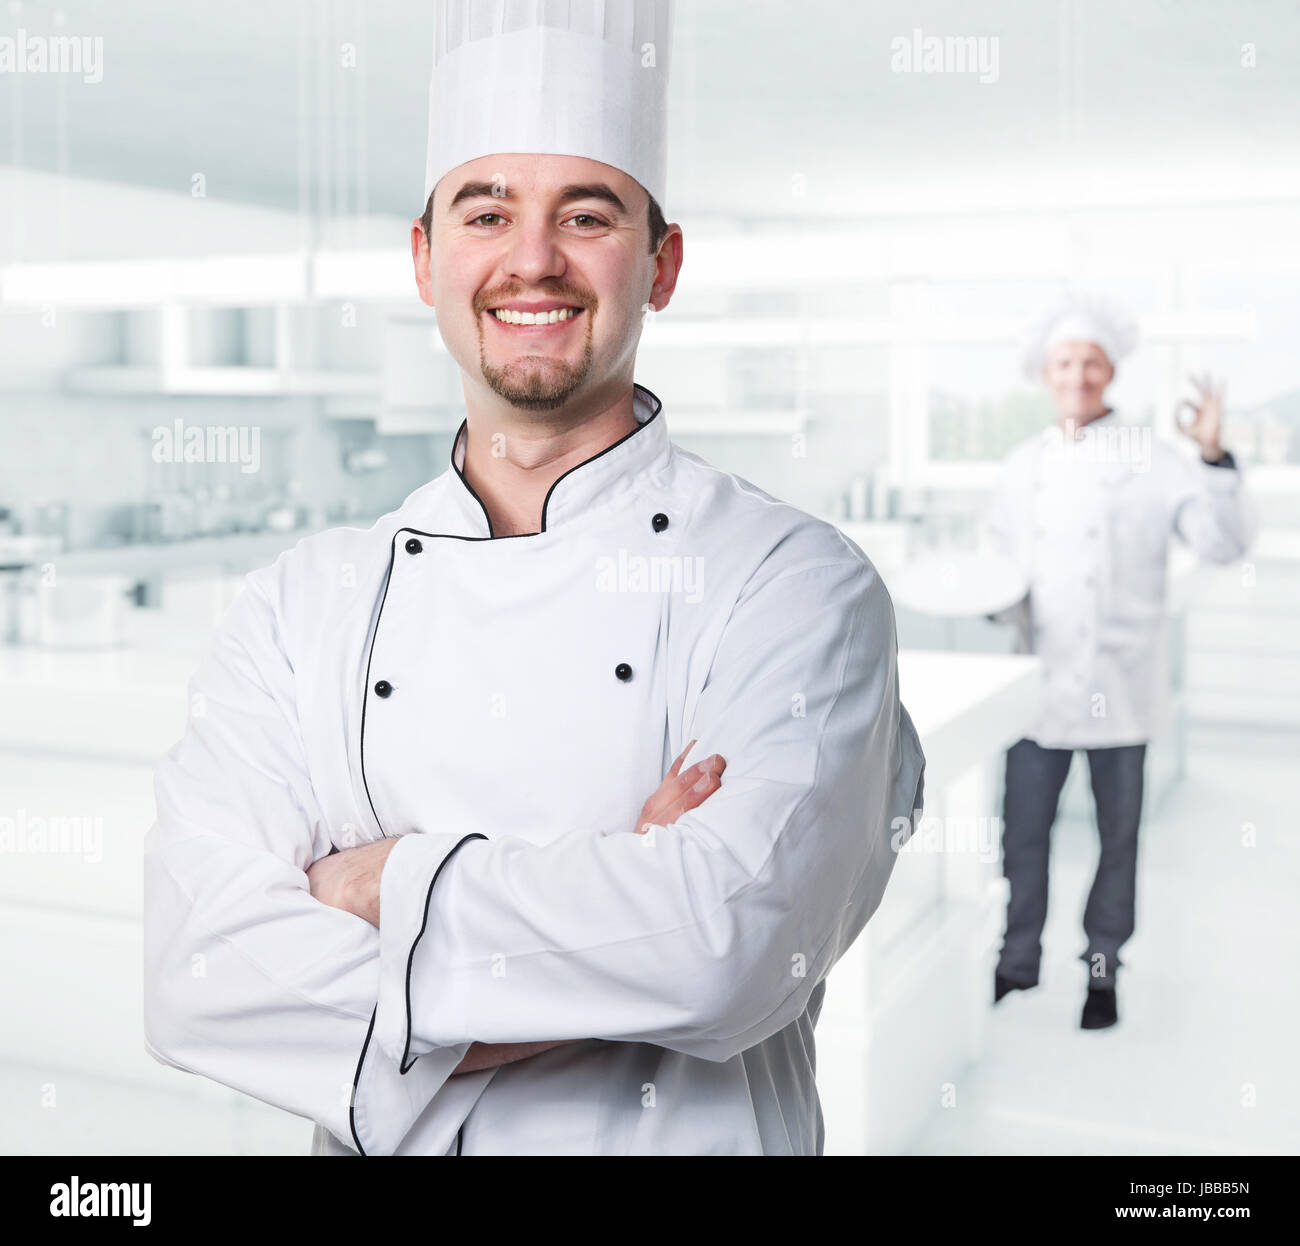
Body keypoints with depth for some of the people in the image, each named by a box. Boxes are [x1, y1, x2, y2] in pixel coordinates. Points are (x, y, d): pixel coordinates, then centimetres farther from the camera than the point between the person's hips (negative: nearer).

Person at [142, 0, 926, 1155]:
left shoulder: (799, 581, -13)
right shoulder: (300, 604, -4)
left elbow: (730, 943, -27)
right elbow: (197, 973, -15)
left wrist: (387, 880, -16)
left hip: (700, 1135, -2)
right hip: (379, 1140, 2)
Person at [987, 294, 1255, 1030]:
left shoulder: (1150, 460, -2)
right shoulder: (1024, 466, 9)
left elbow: (1225, 544, -10)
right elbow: (1002, 559, 16)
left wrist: (1216, 457, -21)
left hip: (1119, 685, -3)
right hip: (1041, 683, 3)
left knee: (1118, 837, 8)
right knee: (1023, 832, 8)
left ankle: (1103, 972, 25)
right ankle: (1019, 961, 27)